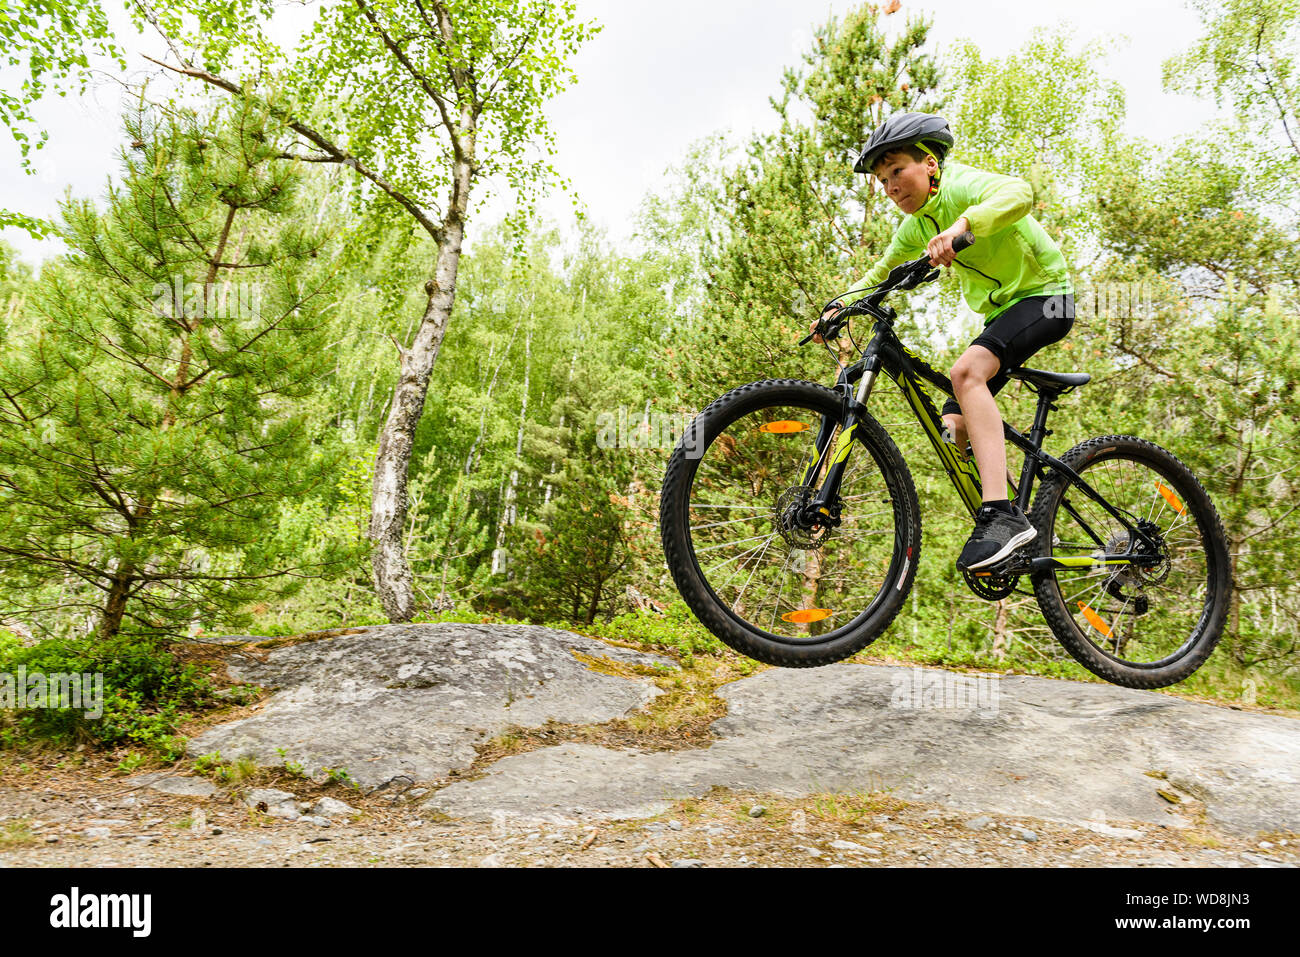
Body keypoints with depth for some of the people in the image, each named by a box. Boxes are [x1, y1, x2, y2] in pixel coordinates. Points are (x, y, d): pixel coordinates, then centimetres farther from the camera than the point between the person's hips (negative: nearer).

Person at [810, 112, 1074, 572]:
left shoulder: (961, 185, -18)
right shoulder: (916, 223, 7)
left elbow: (1019, 192, -39)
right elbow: (882, 273, 21)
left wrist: (961, 225, -56)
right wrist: (840, 306, 4)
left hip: (1044, 296, -9)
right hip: (1001, 311, 9)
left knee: (967, 371, -35)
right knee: (954, 430, -3)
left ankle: (1003, 515, -42)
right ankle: (1015, 535, 9)